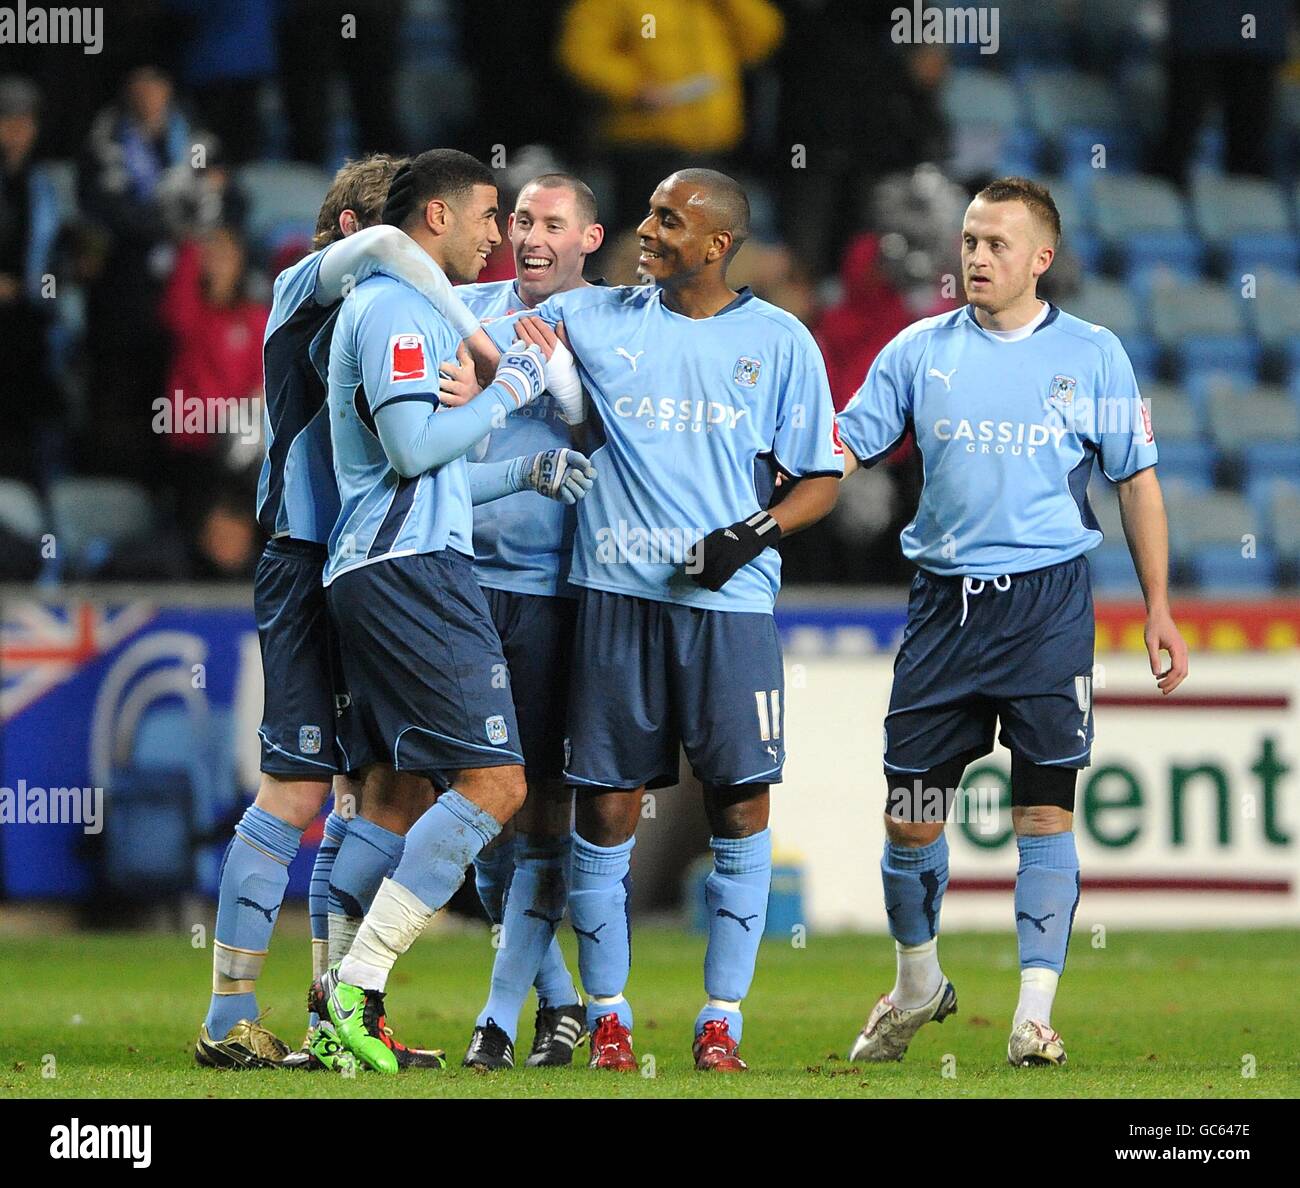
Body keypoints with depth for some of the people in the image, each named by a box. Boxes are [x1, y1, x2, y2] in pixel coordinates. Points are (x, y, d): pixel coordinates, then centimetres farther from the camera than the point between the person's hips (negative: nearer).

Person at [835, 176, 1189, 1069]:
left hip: (1048, 602, -2)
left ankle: (1034, 1015, -1)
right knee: (909, 816, 4)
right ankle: (918, 986, 26)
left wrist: (1159, 609, 3)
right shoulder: (920, 351, 7)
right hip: (945, 600, 2)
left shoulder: (1093, 356, 3)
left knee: (1046, 812, -6)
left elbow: (1138, 481, 7)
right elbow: (843, 449, 7)